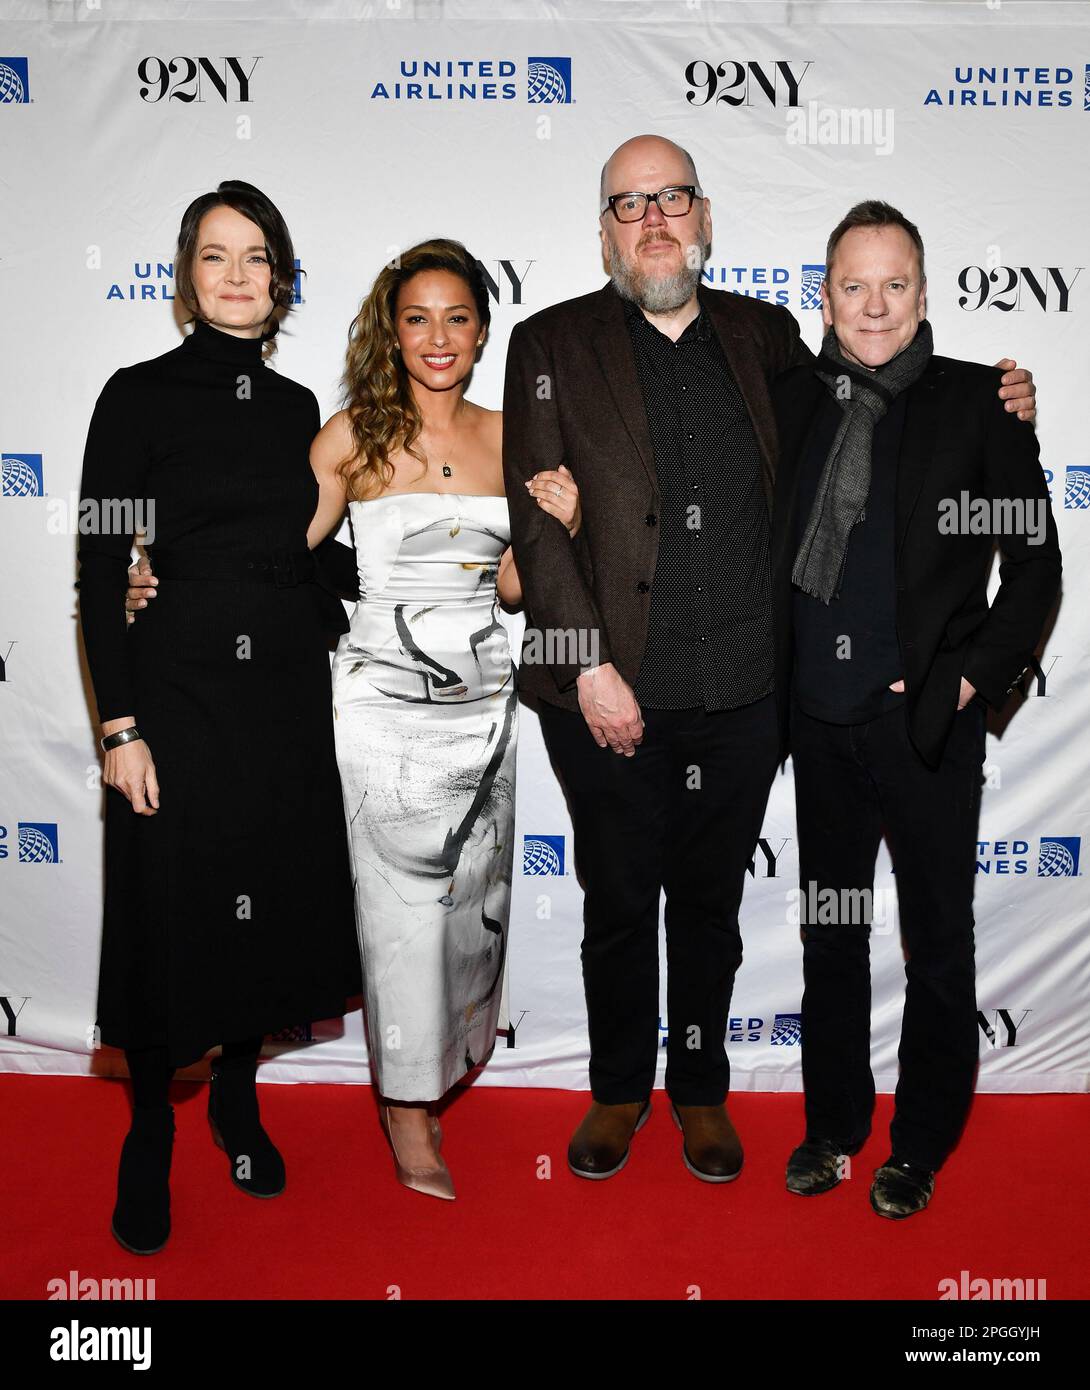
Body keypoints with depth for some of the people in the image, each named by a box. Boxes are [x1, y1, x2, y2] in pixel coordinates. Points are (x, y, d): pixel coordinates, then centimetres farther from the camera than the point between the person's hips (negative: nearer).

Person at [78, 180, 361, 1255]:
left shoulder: (297, 408, 10)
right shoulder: (139, 396, -4)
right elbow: (100, 569, -7)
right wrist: (118, 726, -13)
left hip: (288, 691, 4)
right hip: (177, 686, -4)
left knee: (273, 903, 12)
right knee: (171, 912, 5)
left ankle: (237, 1099, 35)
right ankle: (149, 1132, 28)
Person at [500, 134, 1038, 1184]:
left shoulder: (762, 336, 10)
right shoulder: (551, 344, 1)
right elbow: (536, 519, -6)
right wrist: (587, 668, -14)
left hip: (741, 697, 2)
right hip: (611, 695, -2)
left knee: (711, 902, 17)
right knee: (618, 904, 13)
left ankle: (700, 1089, 37)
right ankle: (619, 1088, 36)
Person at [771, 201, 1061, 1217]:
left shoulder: (978, 401, -4)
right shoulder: (792, 402, 6)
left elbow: (1036, 564, -2)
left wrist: (973, 678, -9)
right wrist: (774, 673, 3)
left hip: (926, 722, -3)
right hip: (821, 719, 4)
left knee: (937, 940, 10)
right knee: (829, 932, 15)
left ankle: (921, 1143, 30)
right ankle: (833, 1123, 34)